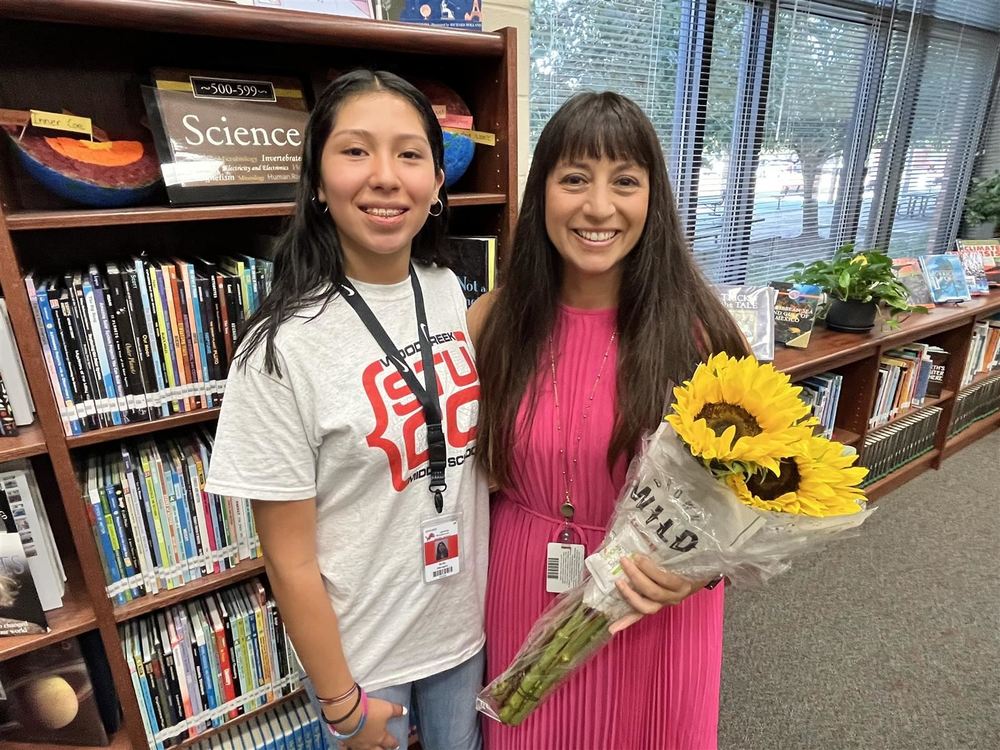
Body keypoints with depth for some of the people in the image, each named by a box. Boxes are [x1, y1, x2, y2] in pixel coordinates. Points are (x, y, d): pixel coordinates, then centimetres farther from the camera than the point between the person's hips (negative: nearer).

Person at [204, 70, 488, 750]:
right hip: (363, 650, -4)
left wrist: (502, 586, 9)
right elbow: (290, 560, -16)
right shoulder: (284, 350, -23)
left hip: (467, 619, 5)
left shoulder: (450, 292, -8)